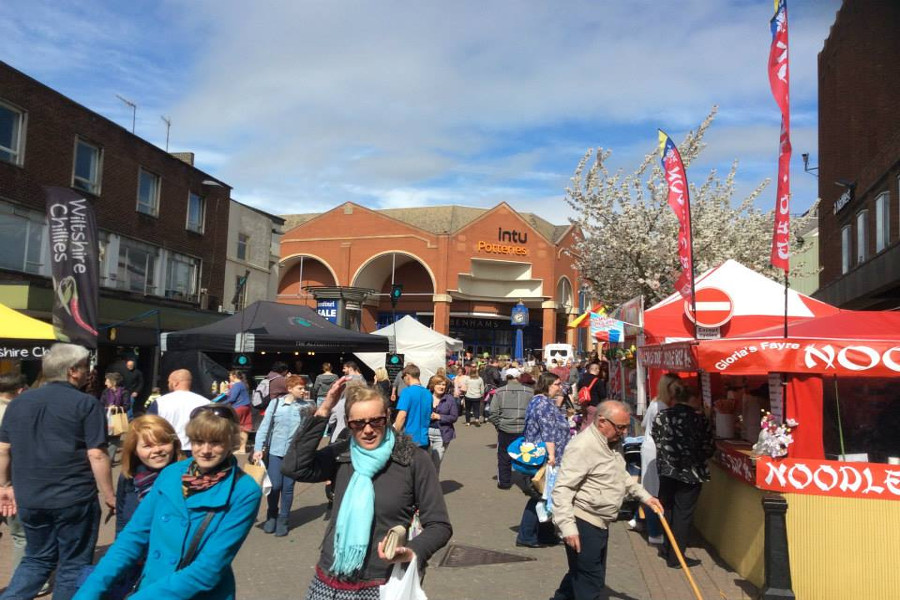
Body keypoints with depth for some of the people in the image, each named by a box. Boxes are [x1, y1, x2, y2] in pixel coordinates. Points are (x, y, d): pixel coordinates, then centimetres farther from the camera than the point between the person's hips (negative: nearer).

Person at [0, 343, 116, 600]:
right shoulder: (86, 403, -11)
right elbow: (96, 455, -14)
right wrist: (109, 495, -6)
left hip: (30, 498, 6)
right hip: (74, 498, -5)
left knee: (37, 559, 23)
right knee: (73, 565, 9)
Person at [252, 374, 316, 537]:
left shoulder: (305, 405, -2)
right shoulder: (276, 403, -5)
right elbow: (264, 427, -3)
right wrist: (258, 448, -9)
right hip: (275, 451, 0)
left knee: (288, 488, 5)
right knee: (275, 486, 2)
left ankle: (283, 520, 20)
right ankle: (271, 516, 26)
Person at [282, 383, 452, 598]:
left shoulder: (413, 460, -11)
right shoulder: (341, 454, -1)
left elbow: (439, 525, -8)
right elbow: (293, 467, -17)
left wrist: (412, 552, -28)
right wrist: (323, 410, -17)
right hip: (328, 582, 3)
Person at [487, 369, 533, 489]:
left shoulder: (499, 392, -3)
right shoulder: (529, 392, -4)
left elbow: (493, 412, -6)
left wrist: (498, 424, 7)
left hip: (505, 430, 0)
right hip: (524, 430, 0)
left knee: (504, 457, 12)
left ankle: (504, 482, 18)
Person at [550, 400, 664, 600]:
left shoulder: (611, 442, 7)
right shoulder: (584, 446, -24)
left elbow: (621, 475, 25)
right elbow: (561, 489, -26)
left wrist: (645, 496, 16)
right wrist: (567, 527, -31)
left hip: (600, 523, 10)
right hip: (583, 525, -10)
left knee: (581, 574, 22)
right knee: (591, 584, -2)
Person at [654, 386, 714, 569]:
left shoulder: (661, 416, -5)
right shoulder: (700, 419, -12)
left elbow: (656, 440, 5)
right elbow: (708, 448, -7)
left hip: (666, 469, 3)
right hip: (690, 472, -3)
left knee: (668, 509, 19)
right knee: (683, 513, 6)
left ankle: (667, 550, 32)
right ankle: (676, 557, 12)